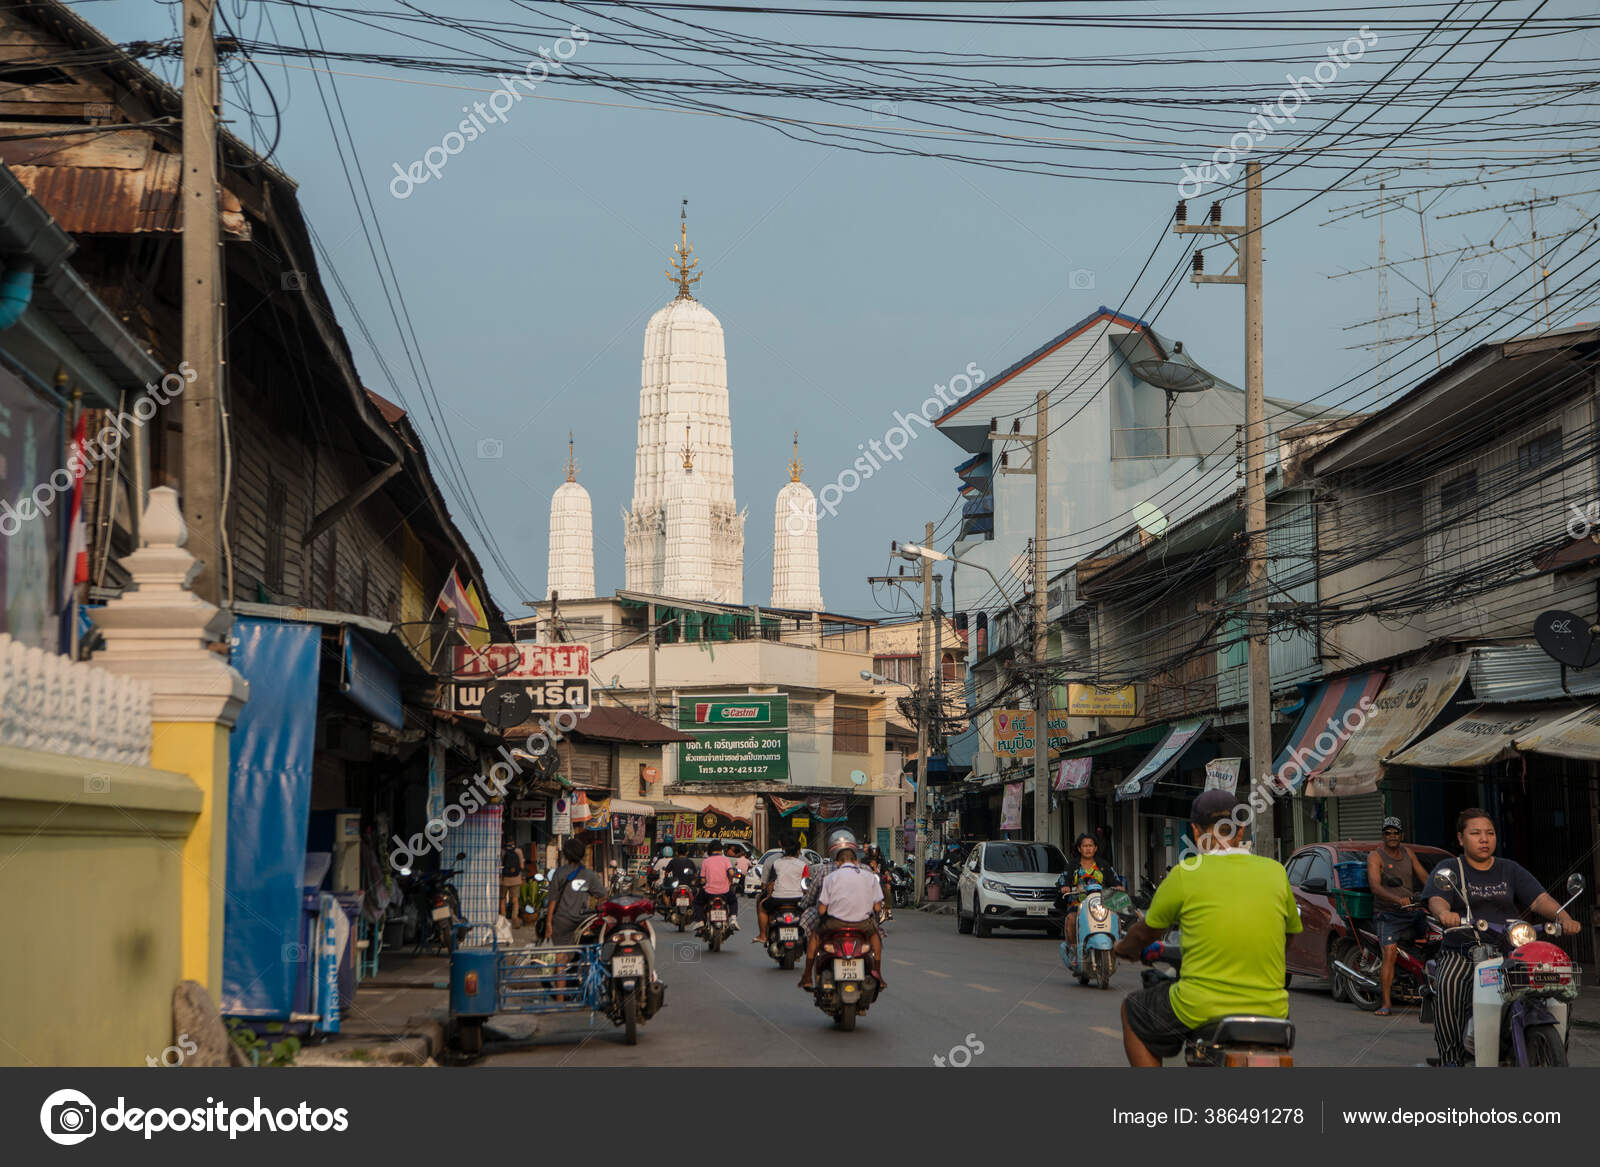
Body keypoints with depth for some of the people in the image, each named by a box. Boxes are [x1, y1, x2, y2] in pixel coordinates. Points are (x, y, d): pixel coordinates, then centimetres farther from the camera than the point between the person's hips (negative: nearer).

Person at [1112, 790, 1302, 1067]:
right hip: (1268, 1008, 3)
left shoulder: (1186, 873, -3)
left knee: (1132, 1011, 24)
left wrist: (1124, 948, 35)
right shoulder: (1275, 872, 5)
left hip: (1202, 1008, -3)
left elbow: (1147, 932, 12)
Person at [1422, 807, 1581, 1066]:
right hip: (1461, 954, -2)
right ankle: (1452, 1058, -26)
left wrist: (1563, 918, -17)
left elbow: (1539, 899, 4)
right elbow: (1436, 899, -10)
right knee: (1449, 986, -34)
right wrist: (1444, 913, -35)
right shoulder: (1448, 870, 10)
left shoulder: (1510, 870, 18)